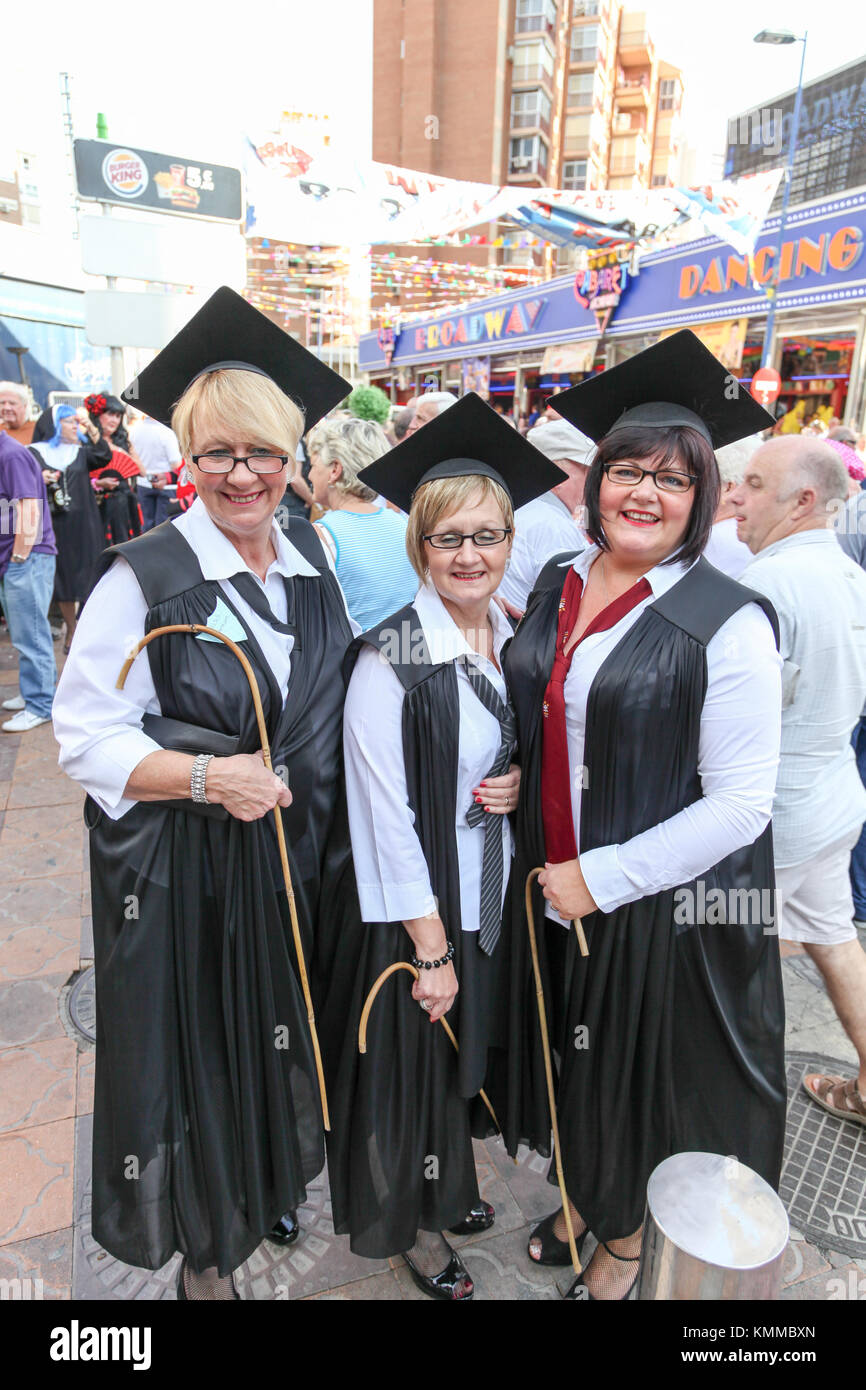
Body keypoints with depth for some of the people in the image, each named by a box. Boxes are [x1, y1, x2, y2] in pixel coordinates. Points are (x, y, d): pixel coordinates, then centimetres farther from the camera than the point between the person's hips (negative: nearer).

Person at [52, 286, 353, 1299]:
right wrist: (205, 775, -25)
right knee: (199, 1051, 11)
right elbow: (85, 736, -13)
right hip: (179, 873, -4)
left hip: (293, 855, 5)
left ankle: (275, 1196, 48)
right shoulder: (143, 579, -13)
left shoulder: (313, 559, 4)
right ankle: (203, 1250, 39)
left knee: (283, 1039, 20)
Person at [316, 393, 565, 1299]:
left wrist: (520, 783, -10)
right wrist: (431, 948, -18)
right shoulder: (389, 659, -21)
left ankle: (449, 1181, 52)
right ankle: (417, 1228, 42)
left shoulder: (516, 640, -1)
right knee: (414, 1062, 14)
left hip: (494, 891, 6)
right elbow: (384, 813, -21)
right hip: (414, 906, -6)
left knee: (469, 1052, 24)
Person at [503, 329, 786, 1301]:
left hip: (663, 907, -5)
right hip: (553, 889, 5)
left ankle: (626, 1244, 46)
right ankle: (583, 1200, 52)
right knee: (574, 1064, 23)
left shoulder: (728, 622, -17)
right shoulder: (558, 586, 1)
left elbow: (741, 802, -19)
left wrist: (602, 877, -19)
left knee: (641, 1079, 17)